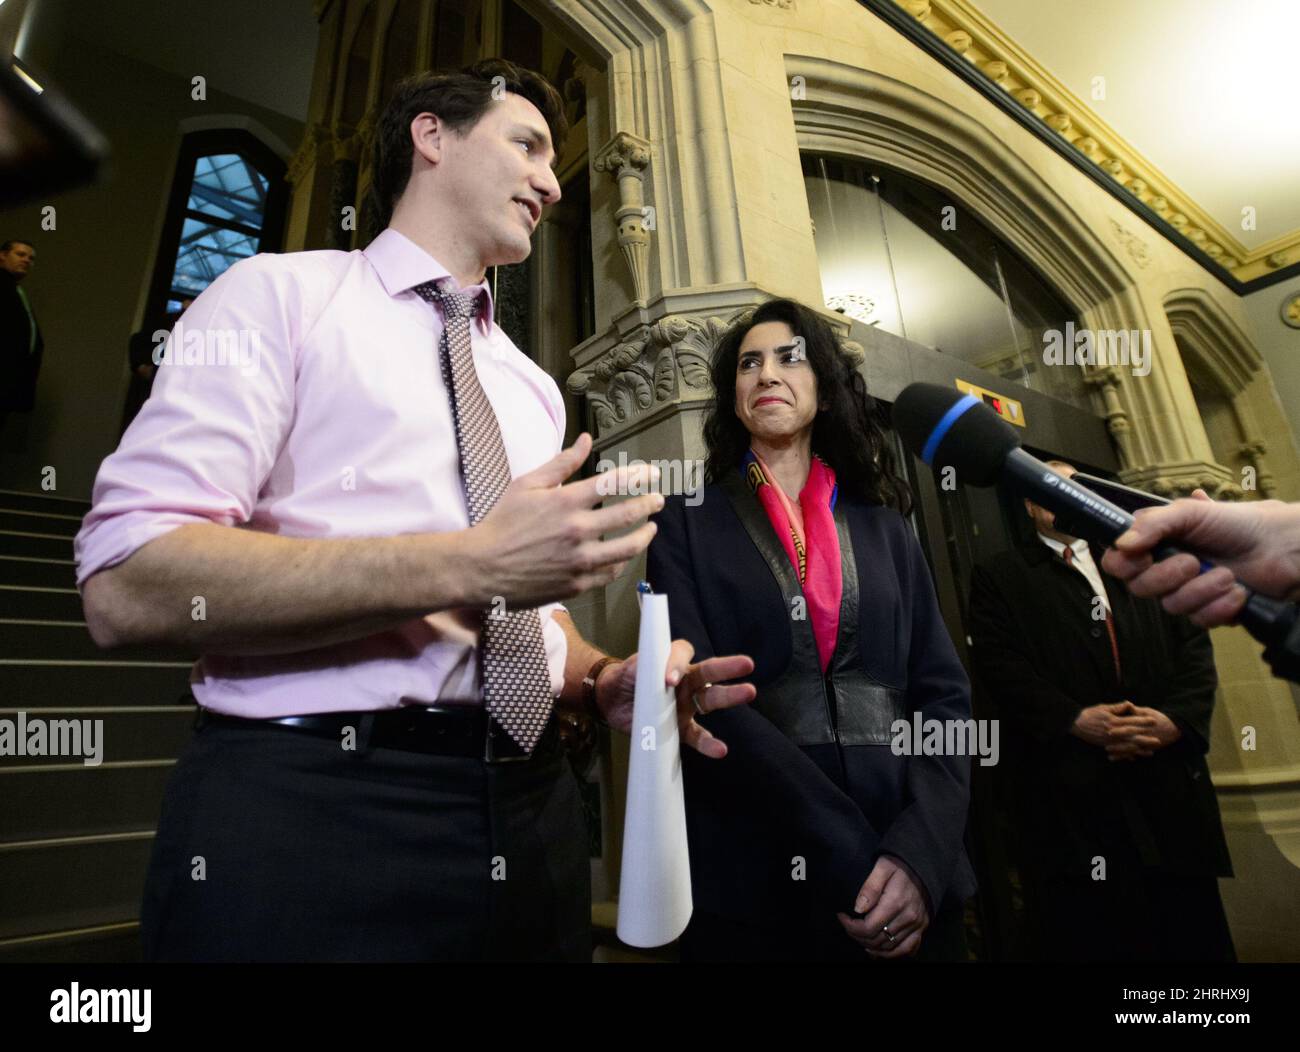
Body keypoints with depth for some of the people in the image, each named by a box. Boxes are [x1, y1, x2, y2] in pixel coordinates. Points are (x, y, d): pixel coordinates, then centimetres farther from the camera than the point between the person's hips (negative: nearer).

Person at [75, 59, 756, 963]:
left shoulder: (530, 385, 15)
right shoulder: (282, 294, -2)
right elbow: (125, 585, -14)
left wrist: (601, 684, -4)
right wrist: (470, 566, -22)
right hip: (309, 806, -5)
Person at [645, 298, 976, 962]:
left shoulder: (884, 528, 8)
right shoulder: (689, 522, 0)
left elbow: (943, 695, 2)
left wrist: (921, 854, -14)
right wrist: (846, 856, -18)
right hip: (751, 878, -2)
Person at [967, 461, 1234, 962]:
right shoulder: (998, 576, 6)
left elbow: (1194, 645, 9)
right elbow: (998, 664, -6)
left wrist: (1176, 718, -8)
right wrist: (1074, 719, -18)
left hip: (1170, 780, 4)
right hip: (1070, 791, -4)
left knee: (1194, 934, 12)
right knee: (1092, 935, 5)